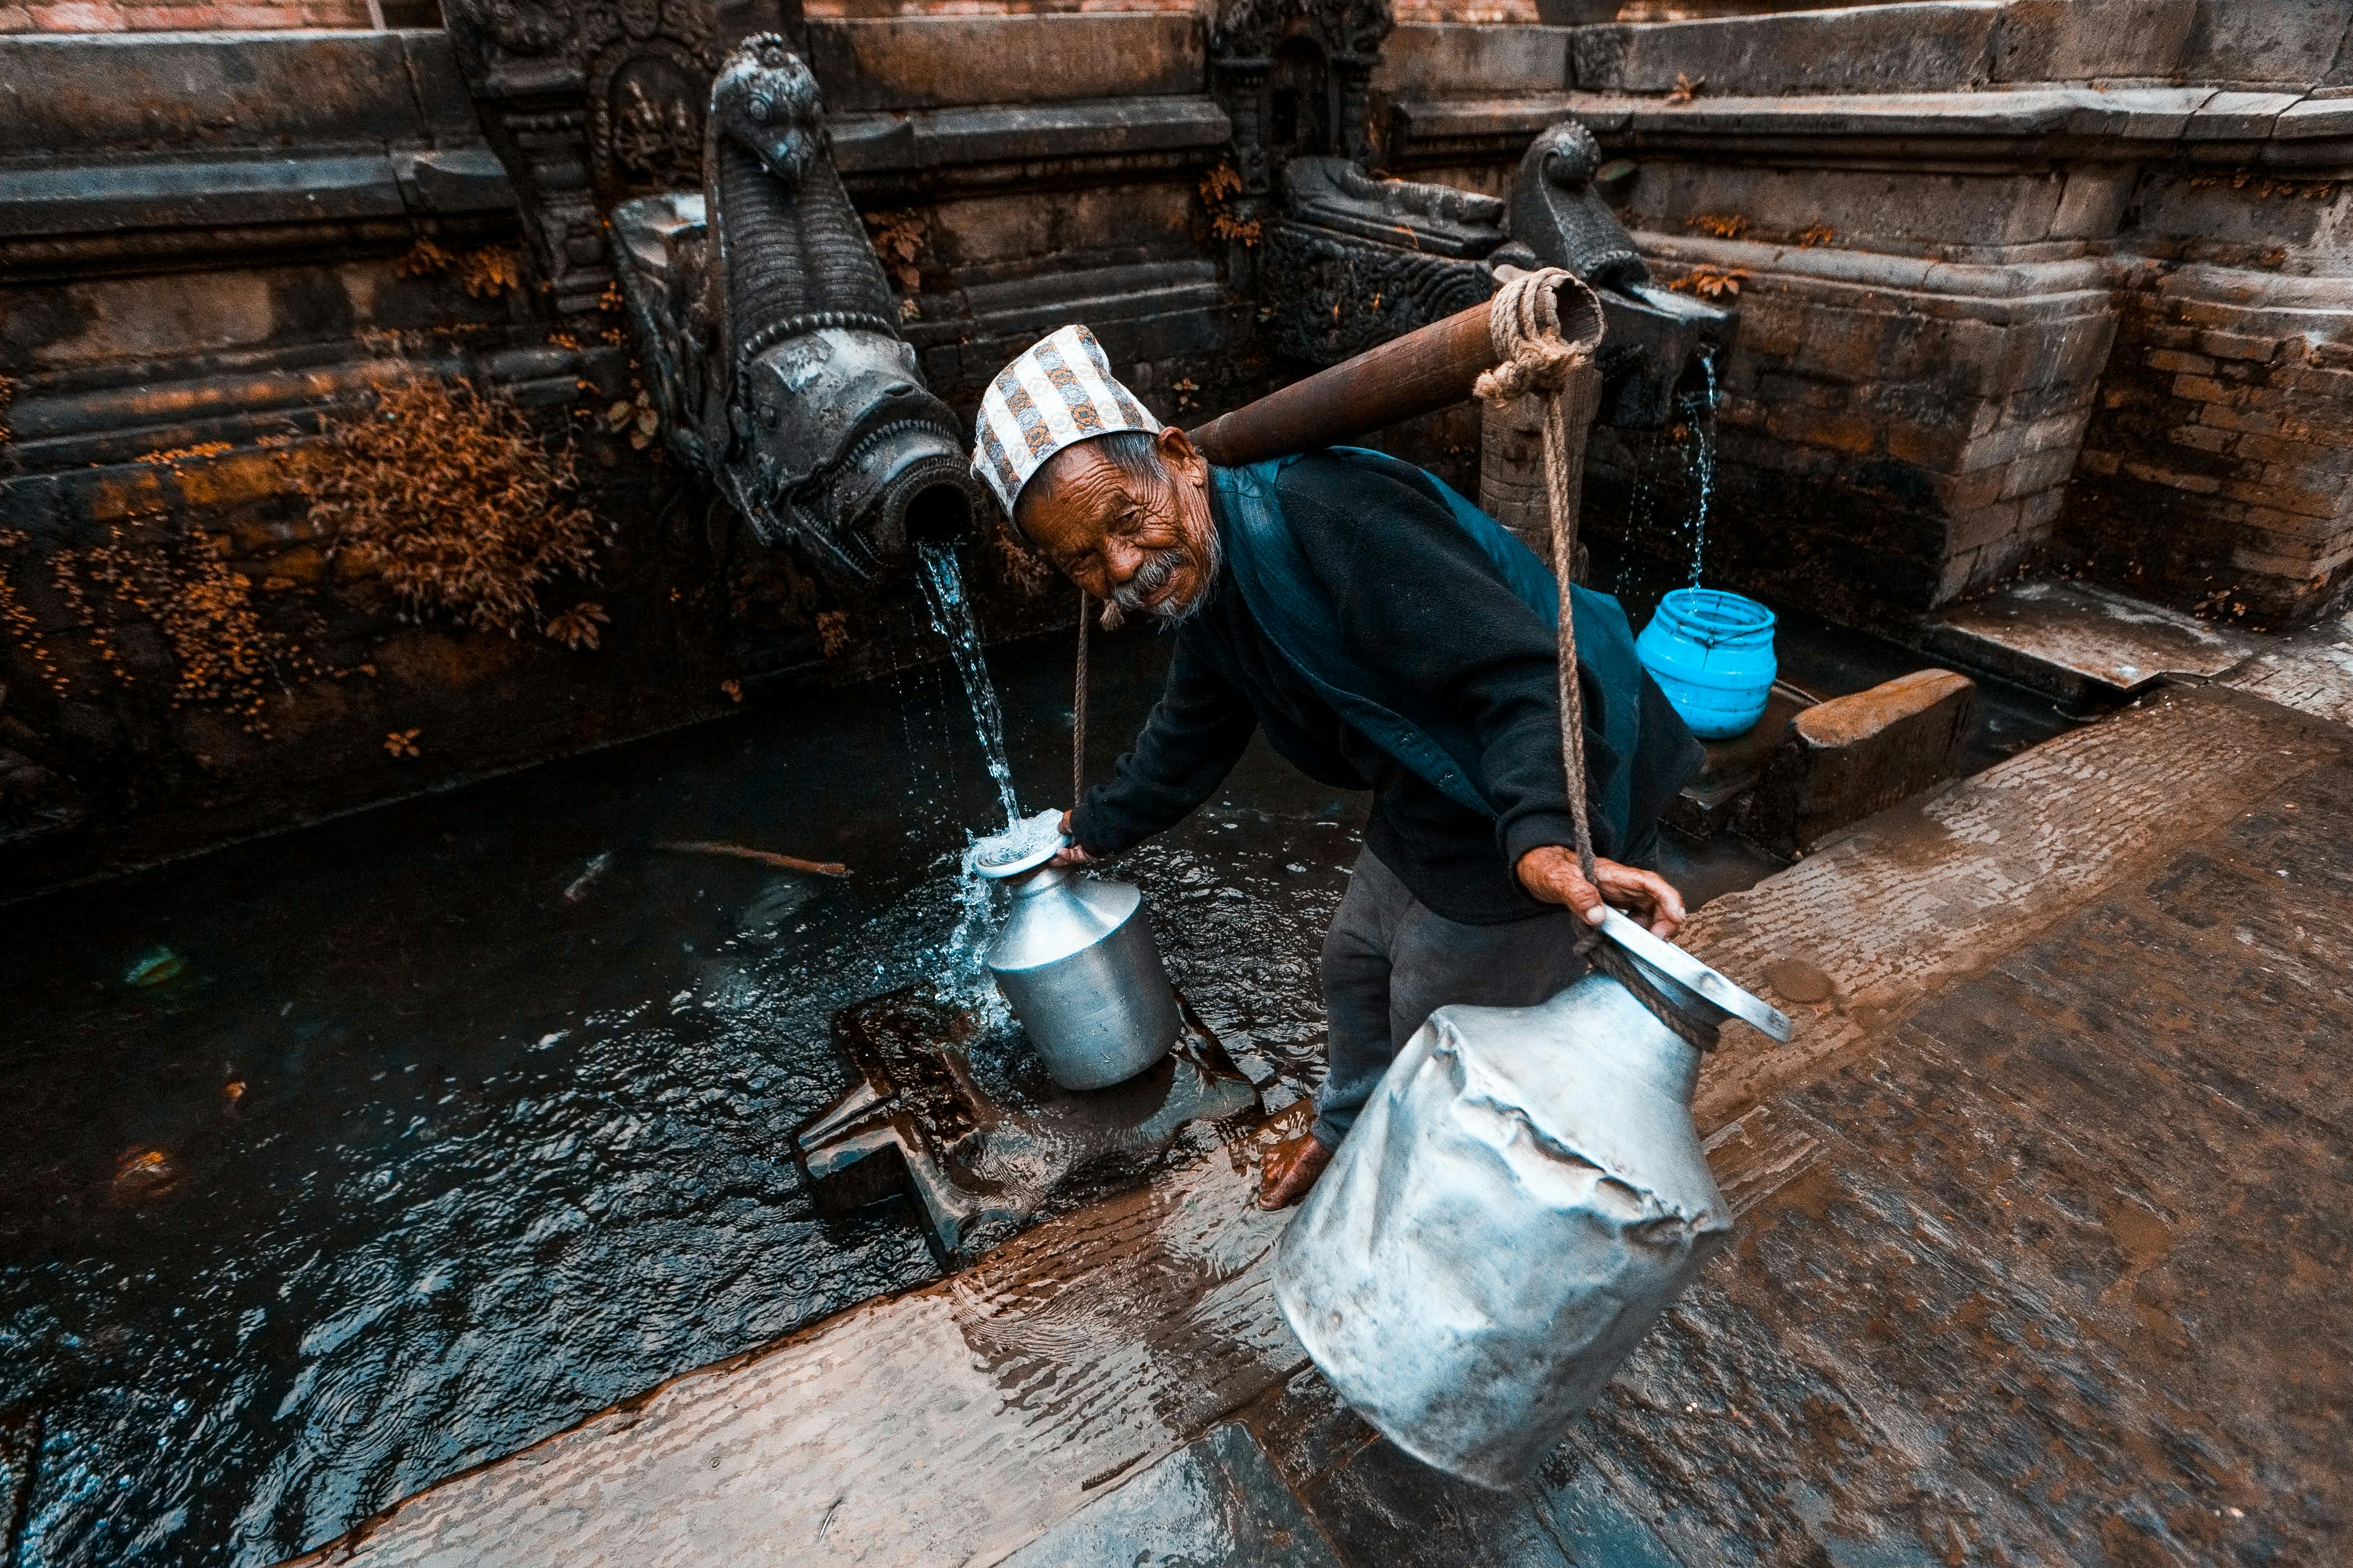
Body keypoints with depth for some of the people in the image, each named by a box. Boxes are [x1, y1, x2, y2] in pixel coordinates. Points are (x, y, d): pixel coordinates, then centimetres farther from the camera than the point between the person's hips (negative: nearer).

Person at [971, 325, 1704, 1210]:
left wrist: (1542, 835, -51)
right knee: (1358, 962, 26)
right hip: (1422, 798, 9)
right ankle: (1349, 1132, 54)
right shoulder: (1206, 597, 2)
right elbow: (1190, 740, 21)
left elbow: (1516, 671, -36)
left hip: (1537, 807, -9)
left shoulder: (1325, 513, -30)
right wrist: (1097, 829, 33)